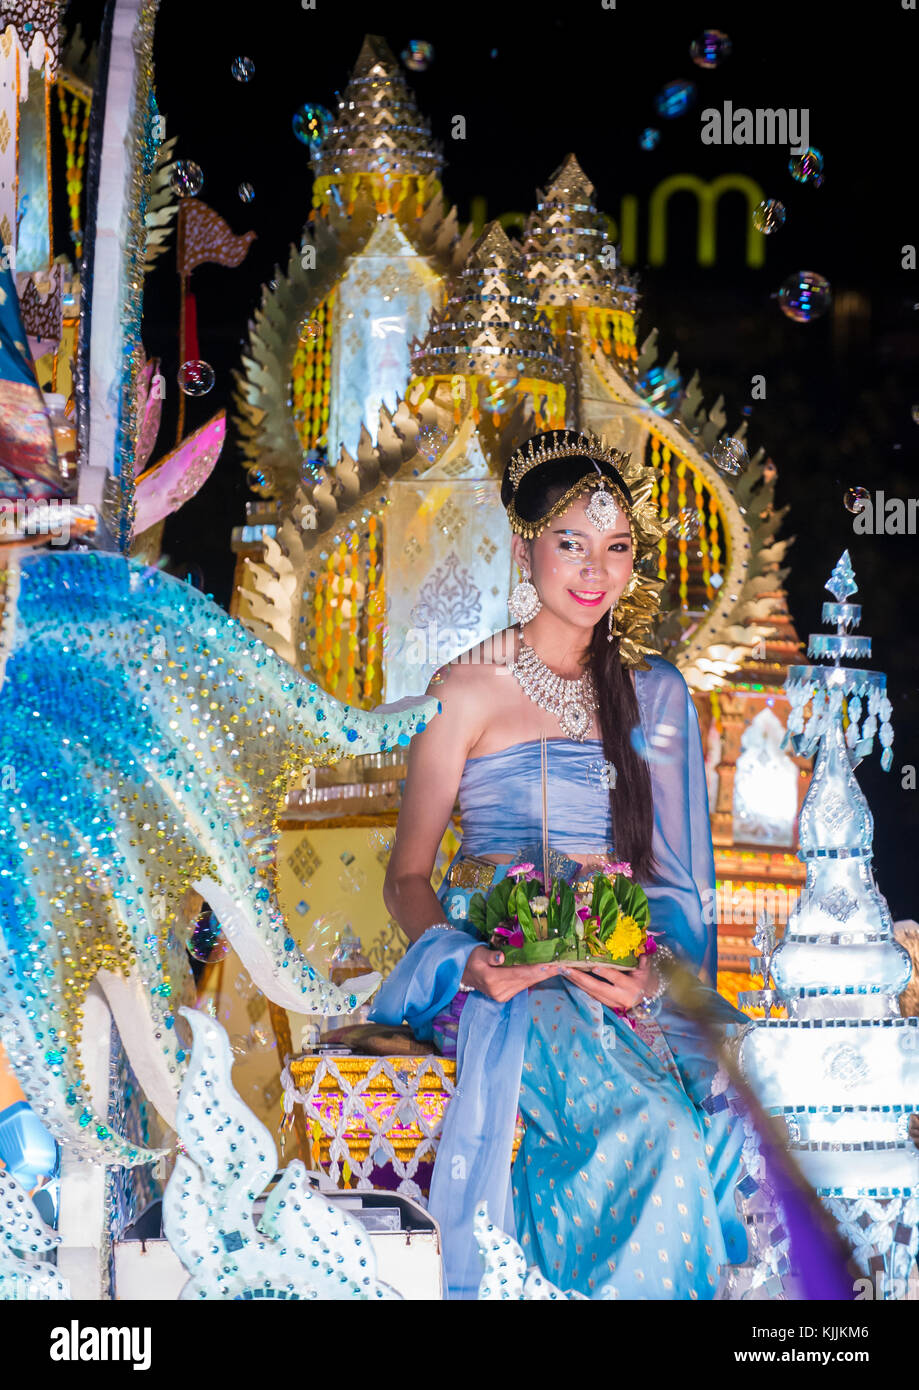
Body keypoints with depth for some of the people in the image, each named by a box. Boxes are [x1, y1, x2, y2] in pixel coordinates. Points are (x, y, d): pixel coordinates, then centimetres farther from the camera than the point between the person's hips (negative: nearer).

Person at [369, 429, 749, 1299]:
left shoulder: (656, 693, 15)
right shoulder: (468, 690, 3)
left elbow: (675, 872, 14)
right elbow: (407, 878, 5)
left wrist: (656, 967, -7)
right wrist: (470, 961, -15)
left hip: (630, 969, 4)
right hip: (503, 976, -4)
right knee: (650, 1125, -32)